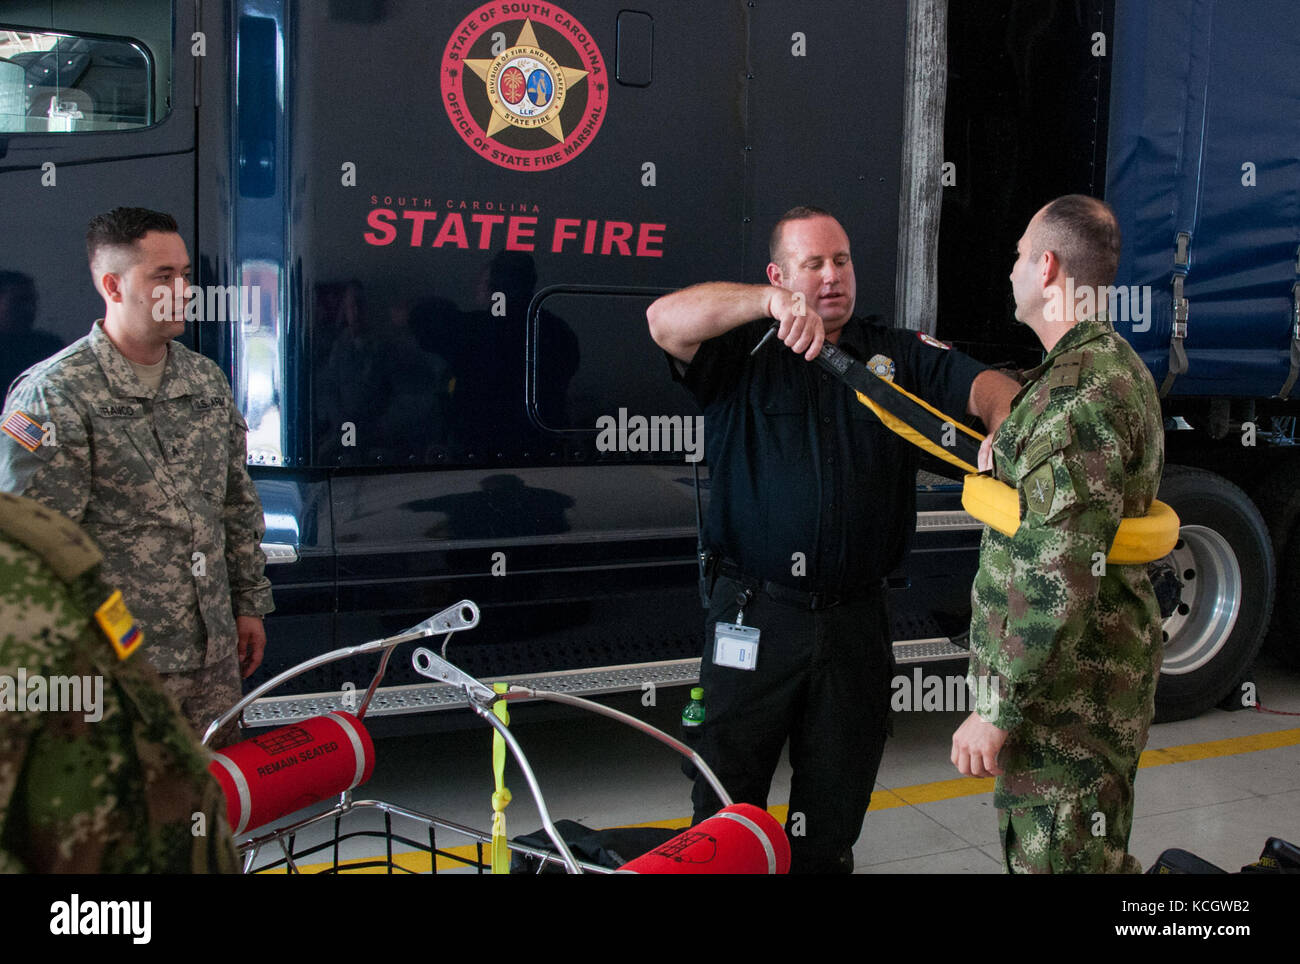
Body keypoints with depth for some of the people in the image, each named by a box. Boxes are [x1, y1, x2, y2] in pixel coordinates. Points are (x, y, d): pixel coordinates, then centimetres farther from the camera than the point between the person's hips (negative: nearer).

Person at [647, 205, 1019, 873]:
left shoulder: (898, 355, 11)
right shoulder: (744, 355, 2)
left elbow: (982, 386, -1)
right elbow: (665, 321, -15)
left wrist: (1006, 426, -25)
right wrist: (770, 303, -28)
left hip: (856, 621, 3)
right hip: (755, 616, -2)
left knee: (833, 818, 16)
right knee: (727, 804, 7)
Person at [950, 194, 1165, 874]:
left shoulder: (1082, 391, -22)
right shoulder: (1117, 366, 13)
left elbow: (1061, 579, -27)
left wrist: (996, 710, -23)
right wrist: (1008, 456, 15)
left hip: (1063, 694, -10)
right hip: (1096, 684, 10)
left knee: (1053, 859, 0)